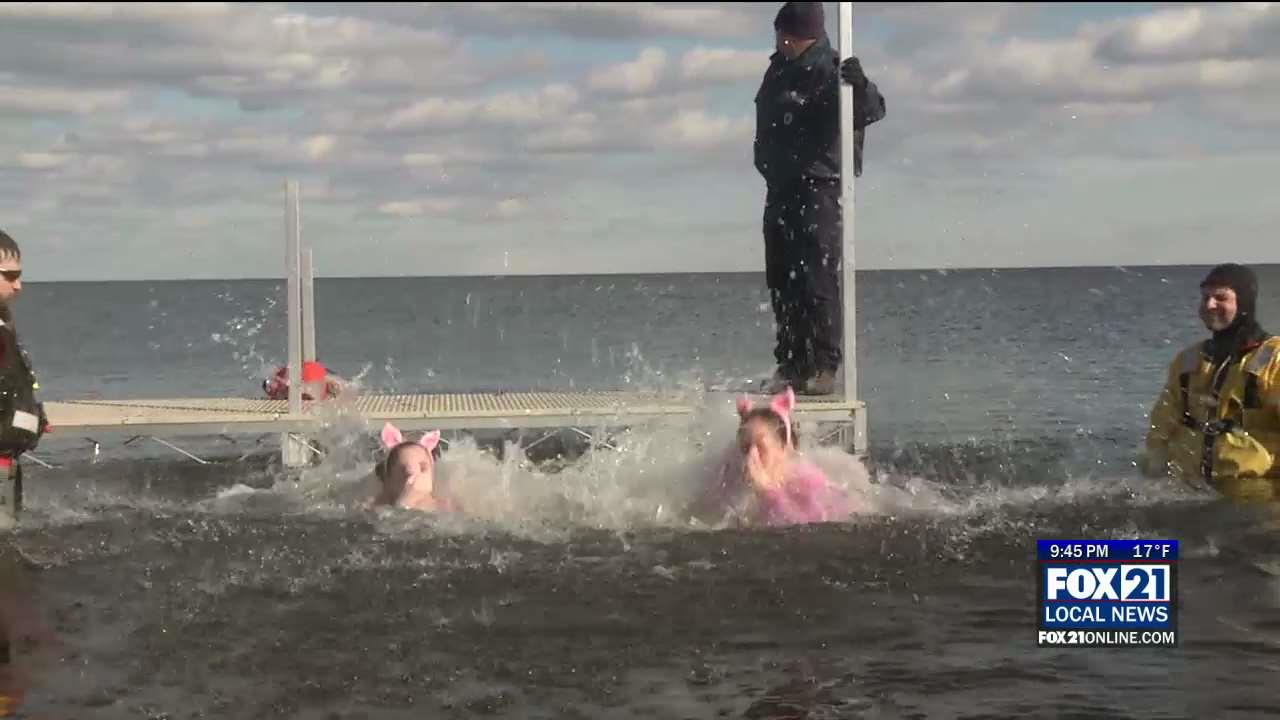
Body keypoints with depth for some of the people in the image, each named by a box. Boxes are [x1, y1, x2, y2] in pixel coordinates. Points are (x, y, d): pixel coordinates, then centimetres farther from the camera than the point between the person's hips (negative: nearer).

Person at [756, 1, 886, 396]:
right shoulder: (779, 68, 15)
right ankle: (791, 366, 16)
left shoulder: (829, 70, -12)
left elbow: (871, 111, -25)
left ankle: (823, 367, -9)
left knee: (817, 278, -12)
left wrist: (860, 87, -43)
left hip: (820, 188, -9)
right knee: (782, 280, 10)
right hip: (781, 191, 9)